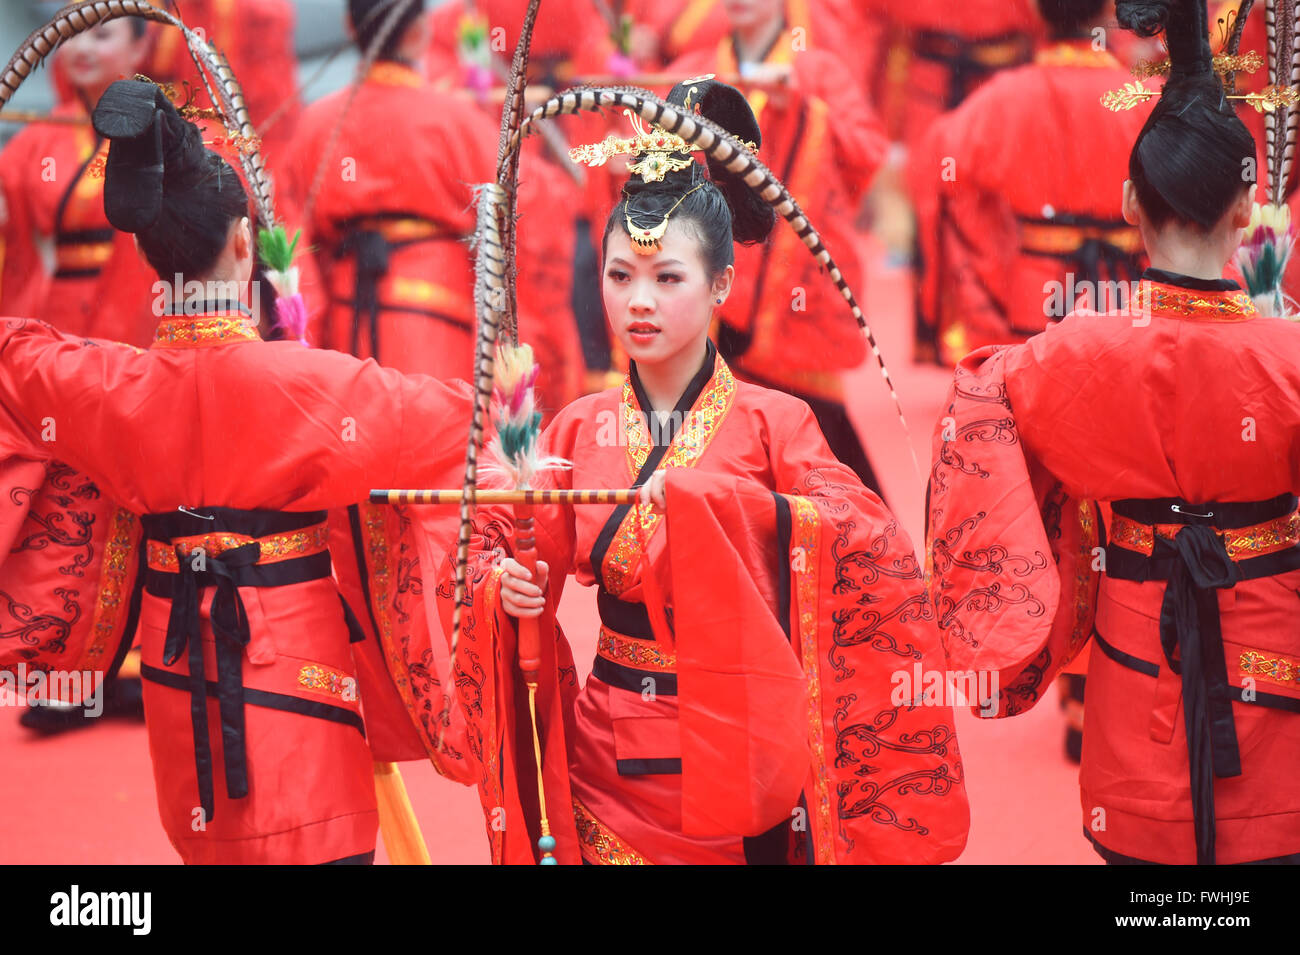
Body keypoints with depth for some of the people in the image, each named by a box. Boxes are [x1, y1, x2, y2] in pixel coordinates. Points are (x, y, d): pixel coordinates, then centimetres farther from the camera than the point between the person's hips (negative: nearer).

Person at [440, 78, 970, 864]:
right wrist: (504, 584, -17)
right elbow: (492, 544, 7)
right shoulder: (580, 430, 3)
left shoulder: (772, 422, -7)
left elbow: (871, 548, -19)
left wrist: (716, 499, -29)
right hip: (608, 763, 3)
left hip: (733, 760, -2)